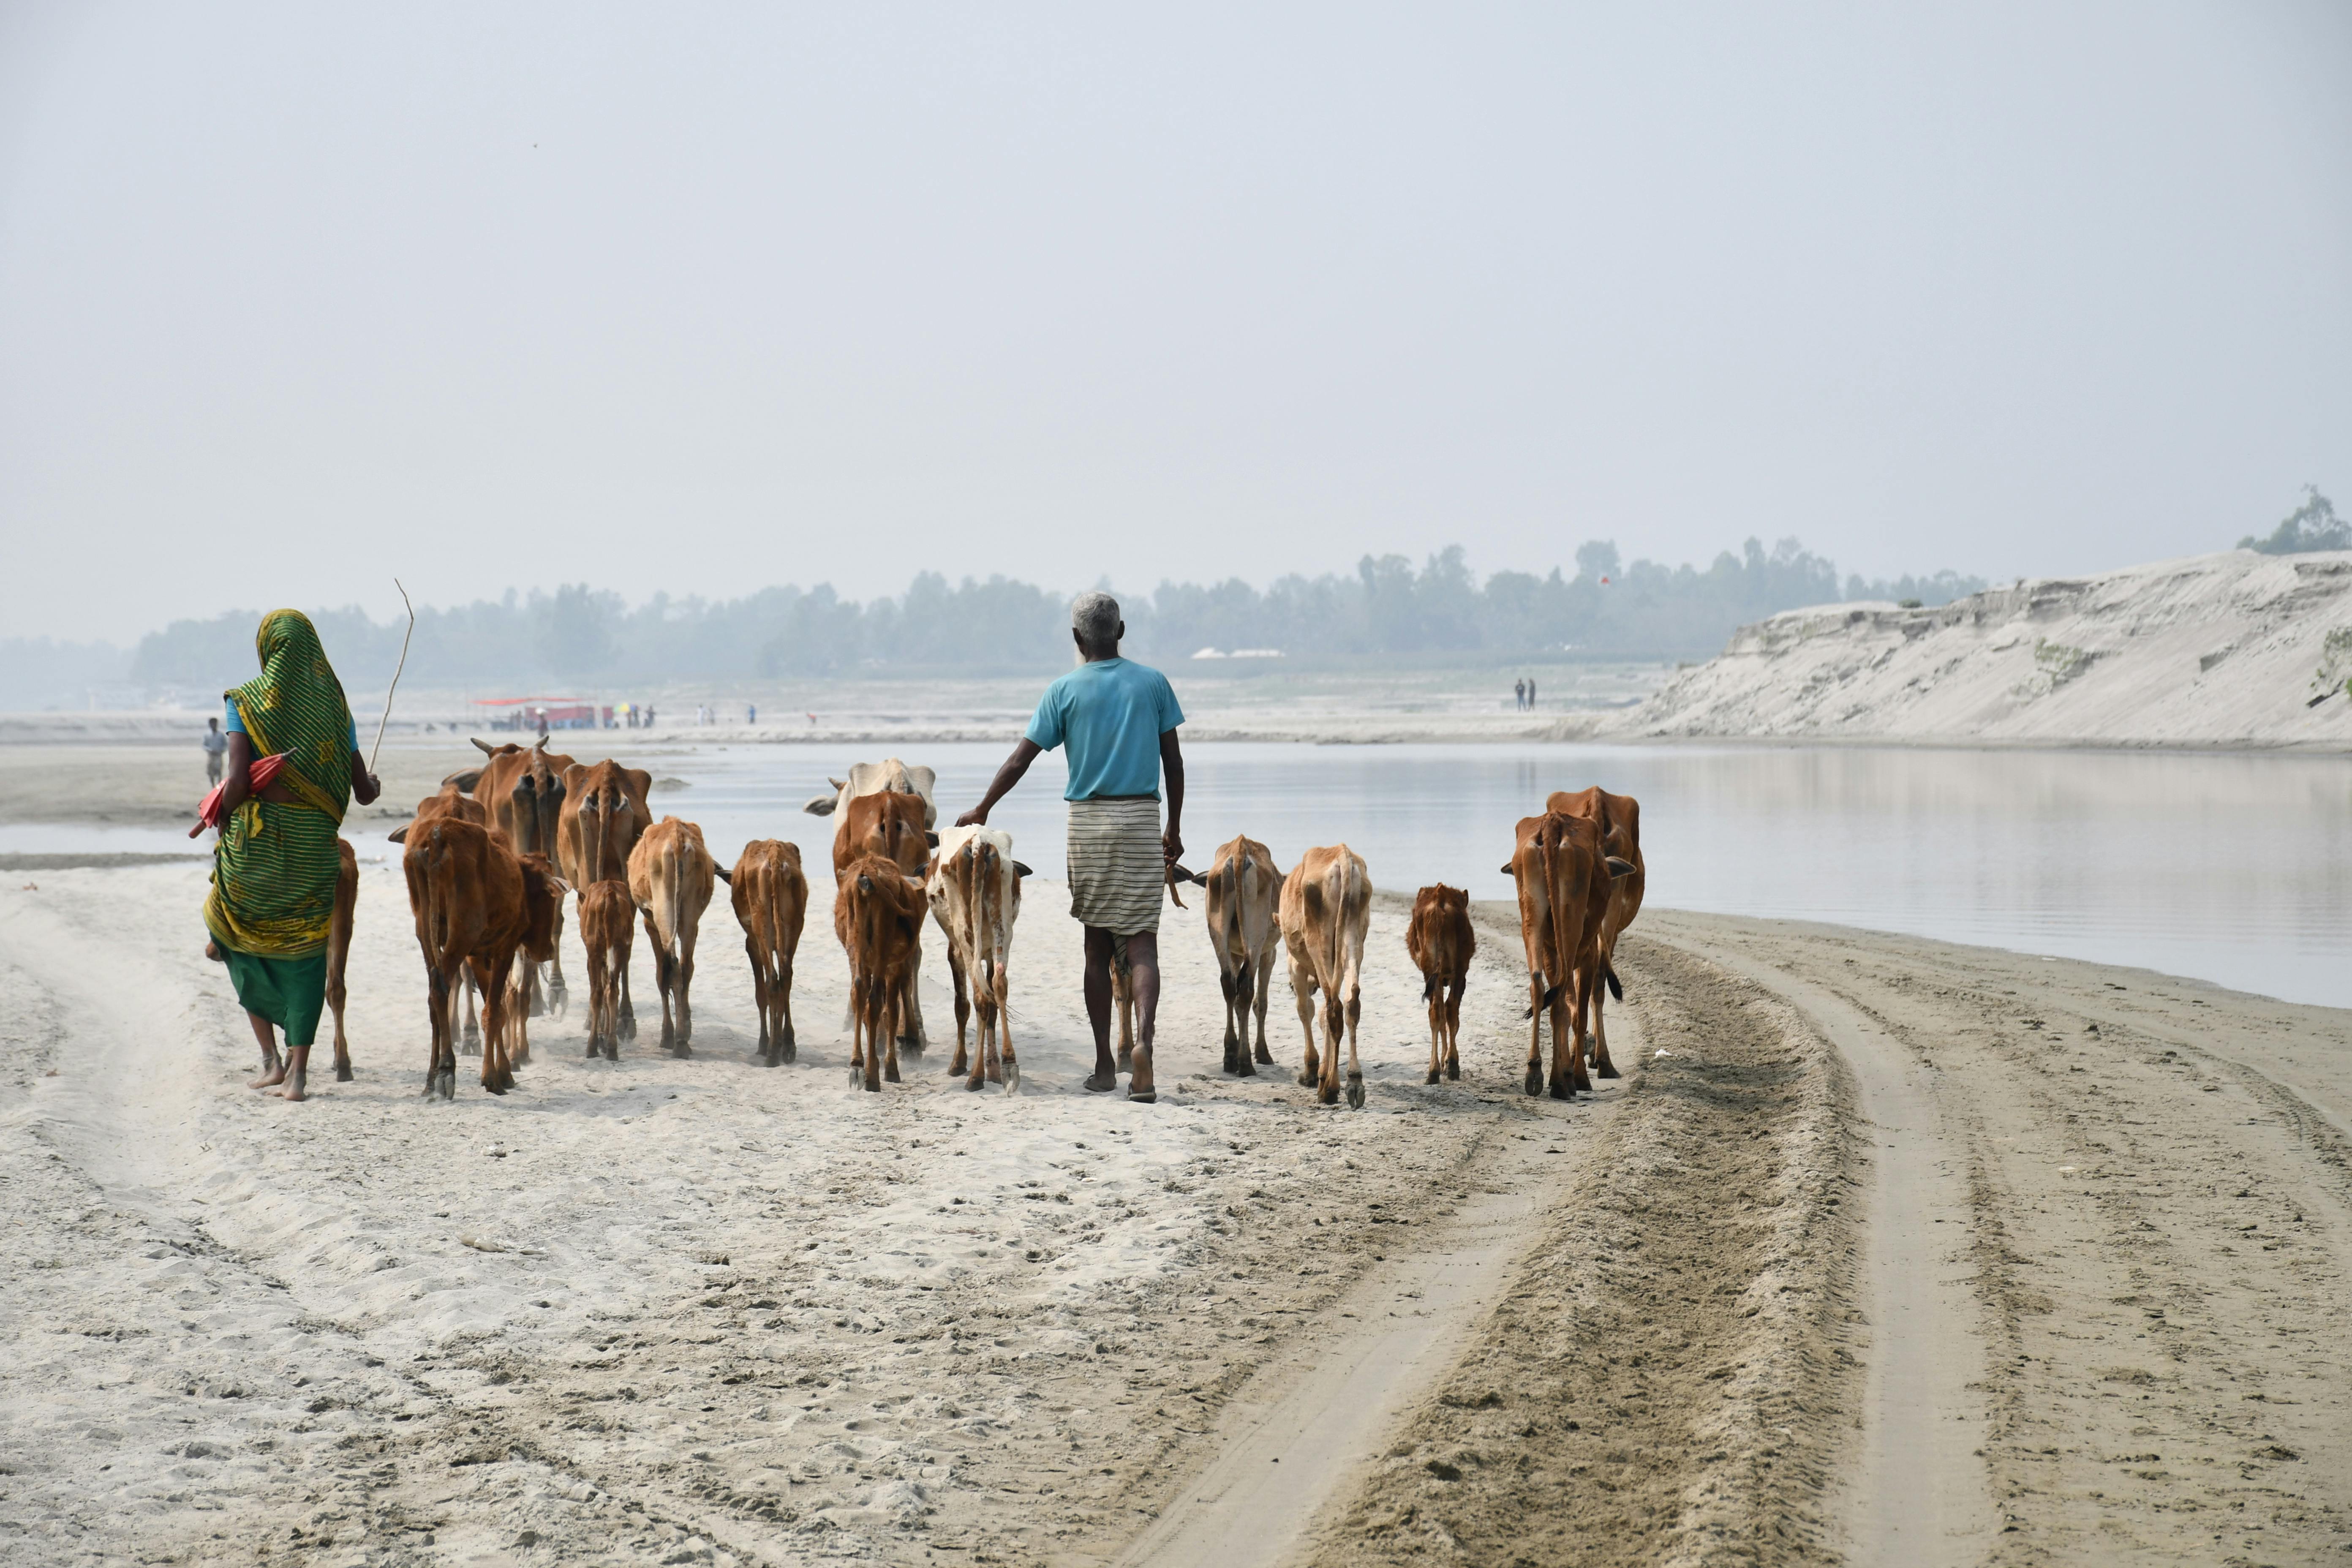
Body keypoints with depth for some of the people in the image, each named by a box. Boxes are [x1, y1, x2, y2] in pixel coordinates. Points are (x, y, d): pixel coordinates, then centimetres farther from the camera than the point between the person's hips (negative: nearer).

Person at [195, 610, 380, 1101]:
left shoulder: (247, 702, -6)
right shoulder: (335, 707, 4)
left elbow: (238, 782, -16)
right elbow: (363, 793, 4)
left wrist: (220, 822, 1)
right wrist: (373, 785, 27)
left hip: (255, 838, -2)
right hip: (314, 842, 2)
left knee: (238, 937, 19)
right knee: (305, 954, 9)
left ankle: (270, 1059, 14)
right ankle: (298, 1071, 2)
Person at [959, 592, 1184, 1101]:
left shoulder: (1065, 691, -1)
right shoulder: (1153, 683, 2)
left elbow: (1021, 759, 0)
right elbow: (1173, 761, 5)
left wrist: (981, 810, 12)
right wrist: (1175, 828, 14)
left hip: (1088, 821, 0)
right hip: (1141, 818, 0)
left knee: (1097, 946, 9)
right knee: (1141, 940, -3)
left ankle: (1104, 1065, 12)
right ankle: (1144, 1036, -28)